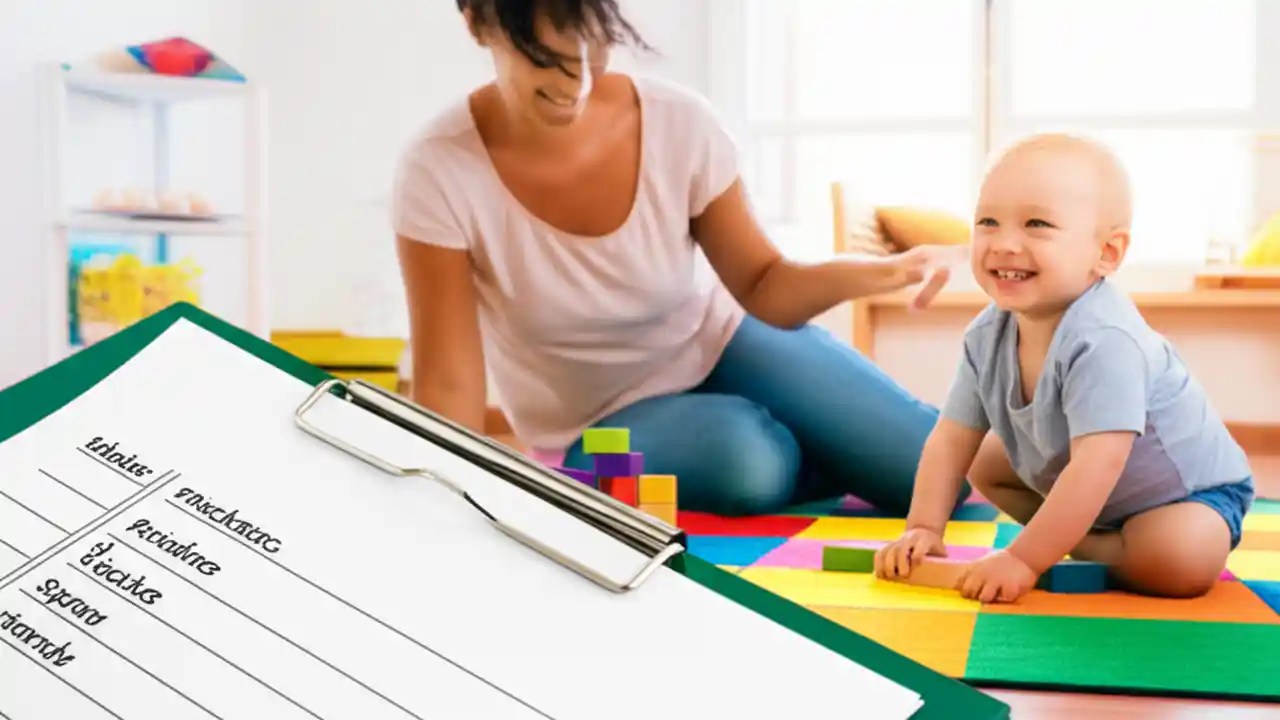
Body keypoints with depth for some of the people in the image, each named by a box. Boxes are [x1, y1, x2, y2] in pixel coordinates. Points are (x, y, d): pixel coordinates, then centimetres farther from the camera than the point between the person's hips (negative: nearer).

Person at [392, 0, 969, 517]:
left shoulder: (680, 123, -21)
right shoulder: (438, 172, -25)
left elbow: (762, 286, -12)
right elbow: (449, 384, -22)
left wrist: (884, 272, -31)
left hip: (718, 344, 1)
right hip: (598, 426, -1)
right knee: (749, 461, -33)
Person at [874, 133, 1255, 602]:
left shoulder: (1103, 341, -38)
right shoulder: (987, 336, -14)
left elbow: (1096, 467, -42)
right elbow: (952, 440, -10)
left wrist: (1024, 559, -42)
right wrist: (924, 528, -21)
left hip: (1189, 491, -7)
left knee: (1181, 560, -33)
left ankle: (1084, 548, -6)